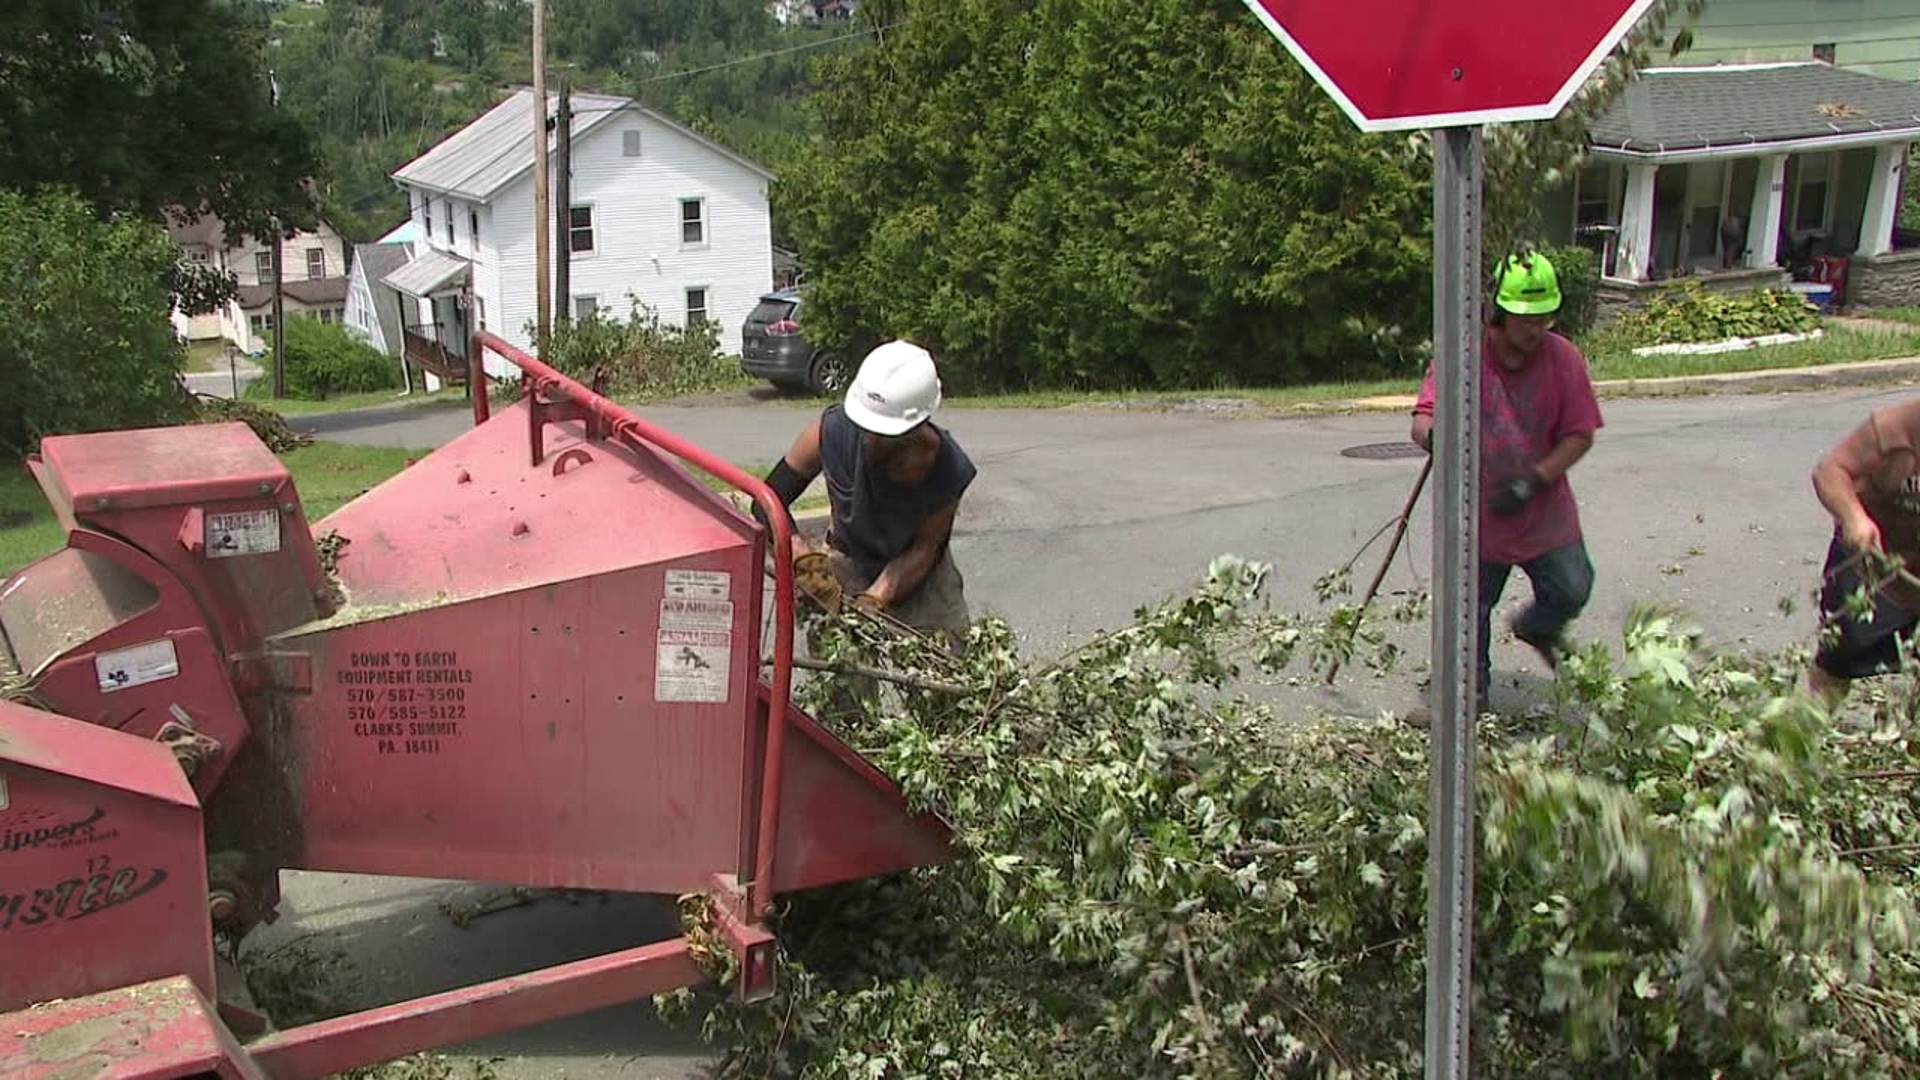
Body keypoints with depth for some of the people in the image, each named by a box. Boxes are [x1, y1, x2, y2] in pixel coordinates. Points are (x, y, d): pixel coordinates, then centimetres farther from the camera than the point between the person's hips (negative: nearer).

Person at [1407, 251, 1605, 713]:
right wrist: (1432, 434, -40)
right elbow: (1422, 416, -15)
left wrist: (1535, 479, -18)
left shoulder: (1564, 358, -7)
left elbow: (1580, 435, -4)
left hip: (1545, 511, 1)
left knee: (1572, 591, 2)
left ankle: (1537, 628, 38)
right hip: (1476, 513, -1)